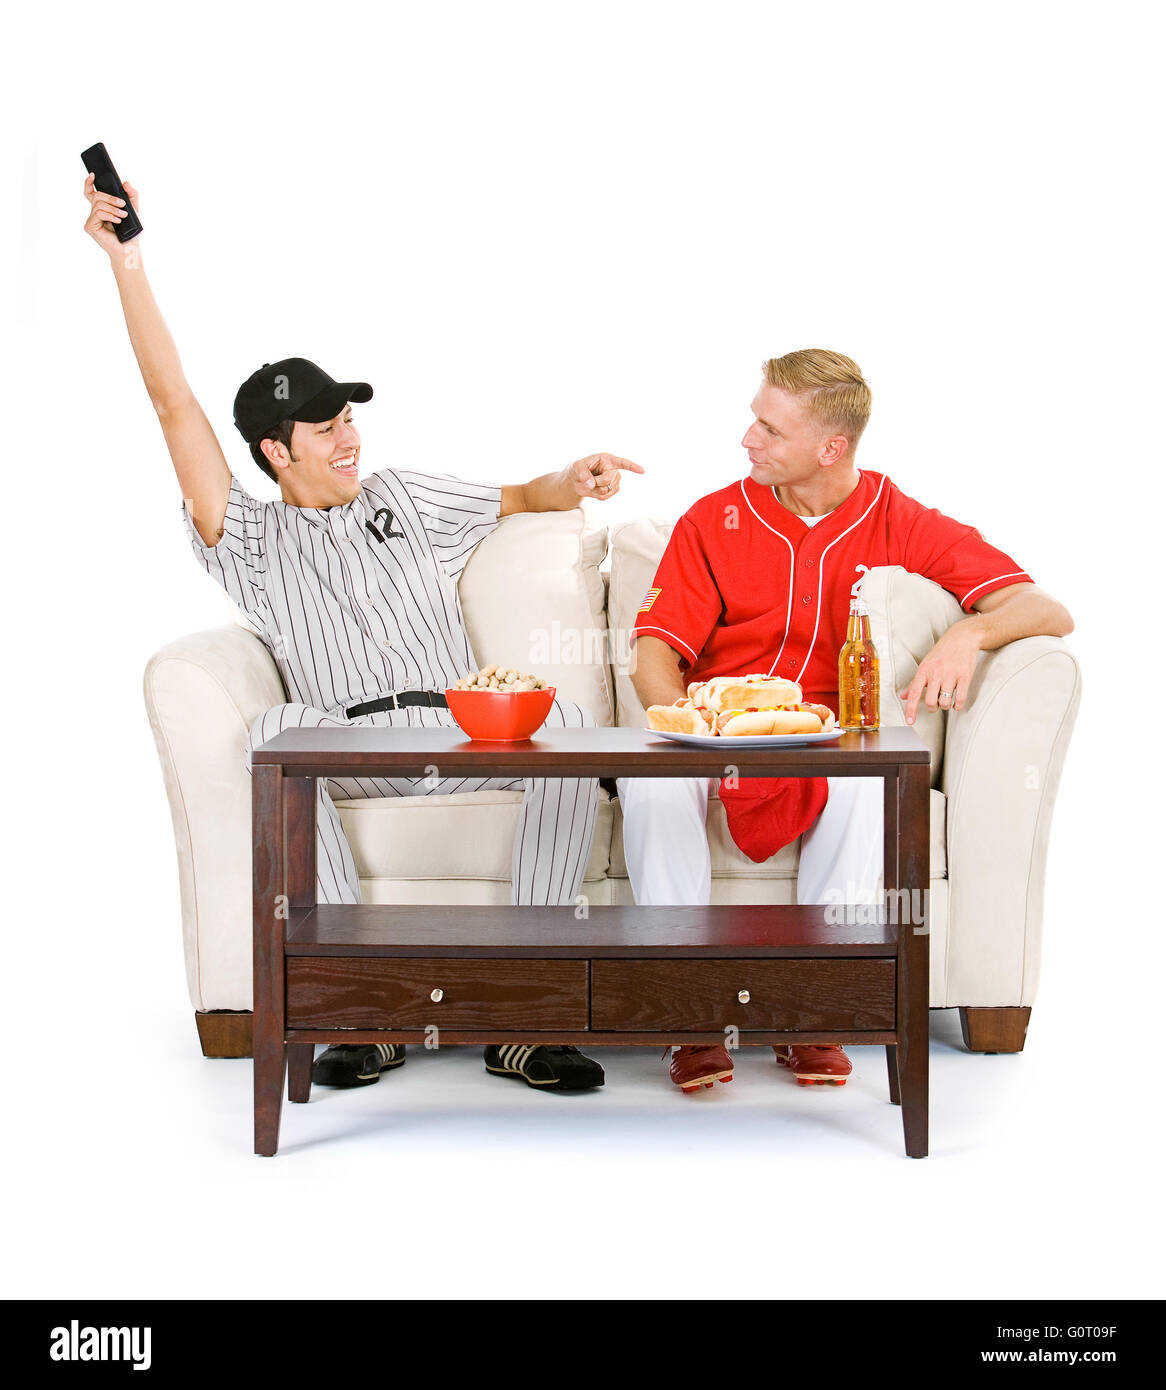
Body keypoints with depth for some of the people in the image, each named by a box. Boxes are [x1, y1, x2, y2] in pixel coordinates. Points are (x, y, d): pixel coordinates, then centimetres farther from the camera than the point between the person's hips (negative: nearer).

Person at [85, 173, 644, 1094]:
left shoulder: (403, 500, 25)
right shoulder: (251, 542, 15)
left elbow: (521, 498, 29)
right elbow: (175, 405, 10)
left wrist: (577, 479, 4)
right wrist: (127, 262, 7)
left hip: (462, 733, 2)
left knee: (565, 724, -30)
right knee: (274, 734, -35)